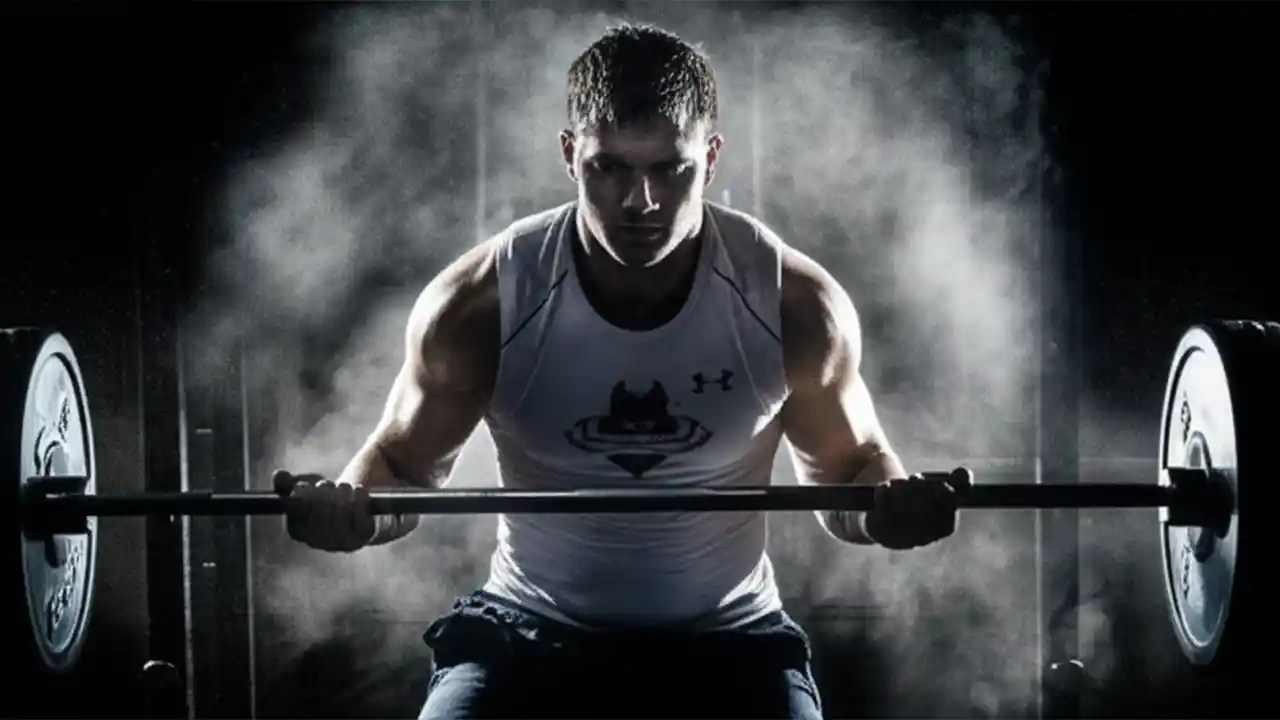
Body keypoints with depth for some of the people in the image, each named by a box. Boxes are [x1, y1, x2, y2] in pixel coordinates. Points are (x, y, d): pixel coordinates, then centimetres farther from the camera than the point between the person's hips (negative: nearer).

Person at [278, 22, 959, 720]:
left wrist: (886, 506, -20)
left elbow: (847, 464, 4)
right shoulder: (478, 304, -14)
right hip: (530, 633, 0)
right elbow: (402, 462, 2)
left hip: (725, 638, 0)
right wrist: (353, 508, -21)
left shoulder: (794, 302, -13)